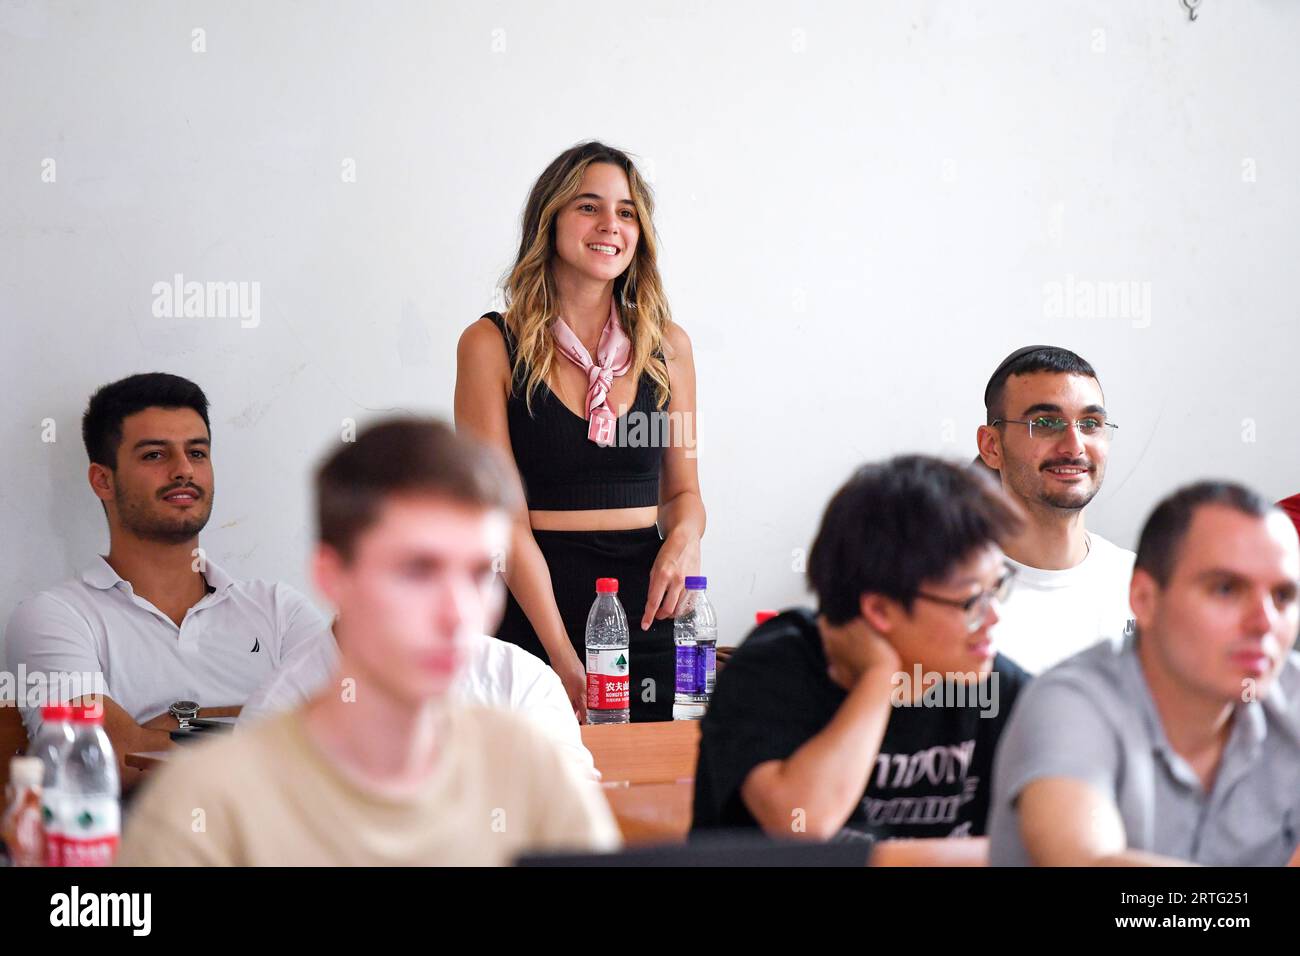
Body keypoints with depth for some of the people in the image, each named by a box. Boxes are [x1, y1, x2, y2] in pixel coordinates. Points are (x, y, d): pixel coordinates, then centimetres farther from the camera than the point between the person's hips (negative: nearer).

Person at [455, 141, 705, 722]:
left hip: (646, 606, 3)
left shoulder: (666, 345, 9)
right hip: (535, 605, -3)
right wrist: (563, 655, -17)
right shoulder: (492, 345, -3)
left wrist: (684, 538, -8)